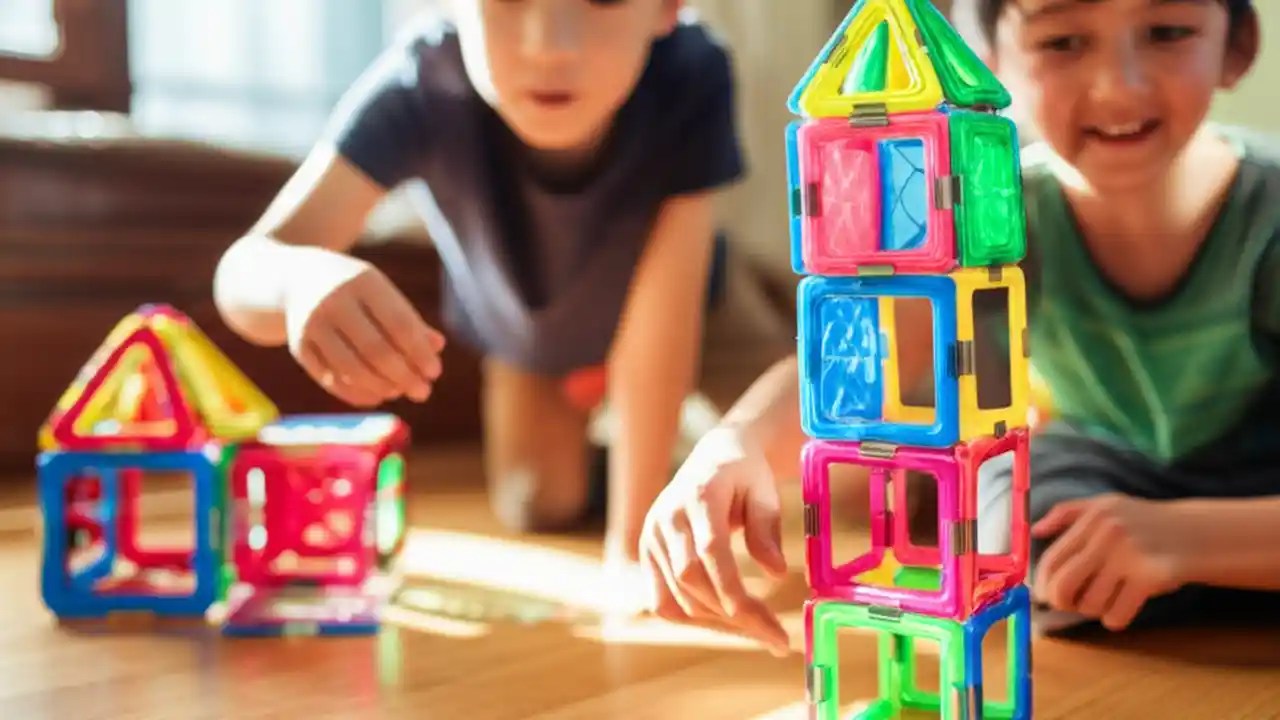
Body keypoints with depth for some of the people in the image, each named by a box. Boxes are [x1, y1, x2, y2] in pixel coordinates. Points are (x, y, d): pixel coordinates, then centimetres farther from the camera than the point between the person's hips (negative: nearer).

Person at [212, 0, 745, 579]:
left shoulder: (692, 77, -42)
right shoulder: (423, 80, -41)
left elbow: (662, 319, -39)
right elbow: (245, 269, -45)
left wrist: (631, 544, -38)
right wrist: (300, 277, -70)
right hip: (515, 325, 0)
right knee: (537, 512, 4)